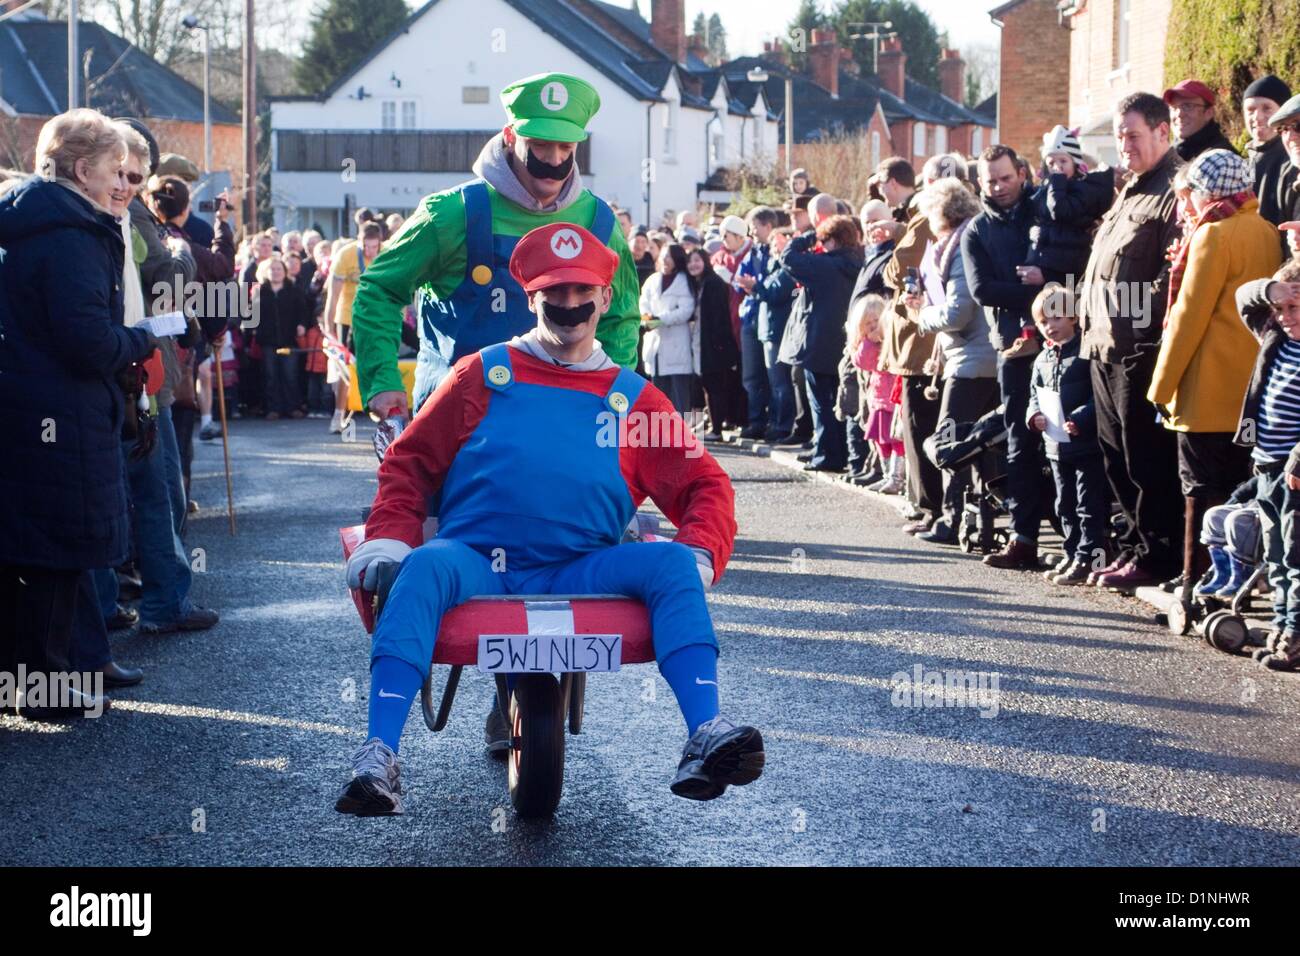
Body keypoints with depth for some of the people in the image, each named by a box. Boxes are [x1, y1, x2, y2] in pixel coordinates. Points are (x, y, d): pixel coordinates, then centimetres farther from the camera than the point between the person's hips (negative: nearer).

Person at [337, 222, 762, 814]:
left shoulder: (633, 398, 18)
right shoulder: (484, 374, 16)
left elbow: (703, 484, 16)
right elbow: (410, 461, 14)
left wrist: (698, 552, -6)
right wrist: (388, 538, -4)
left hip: (578, 575, 1)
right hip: (477, 565, -1)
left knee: (671, 566, -26)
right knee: (427, 566, -35)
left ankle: (705, 740, -40)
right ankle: (377, 758, -46)